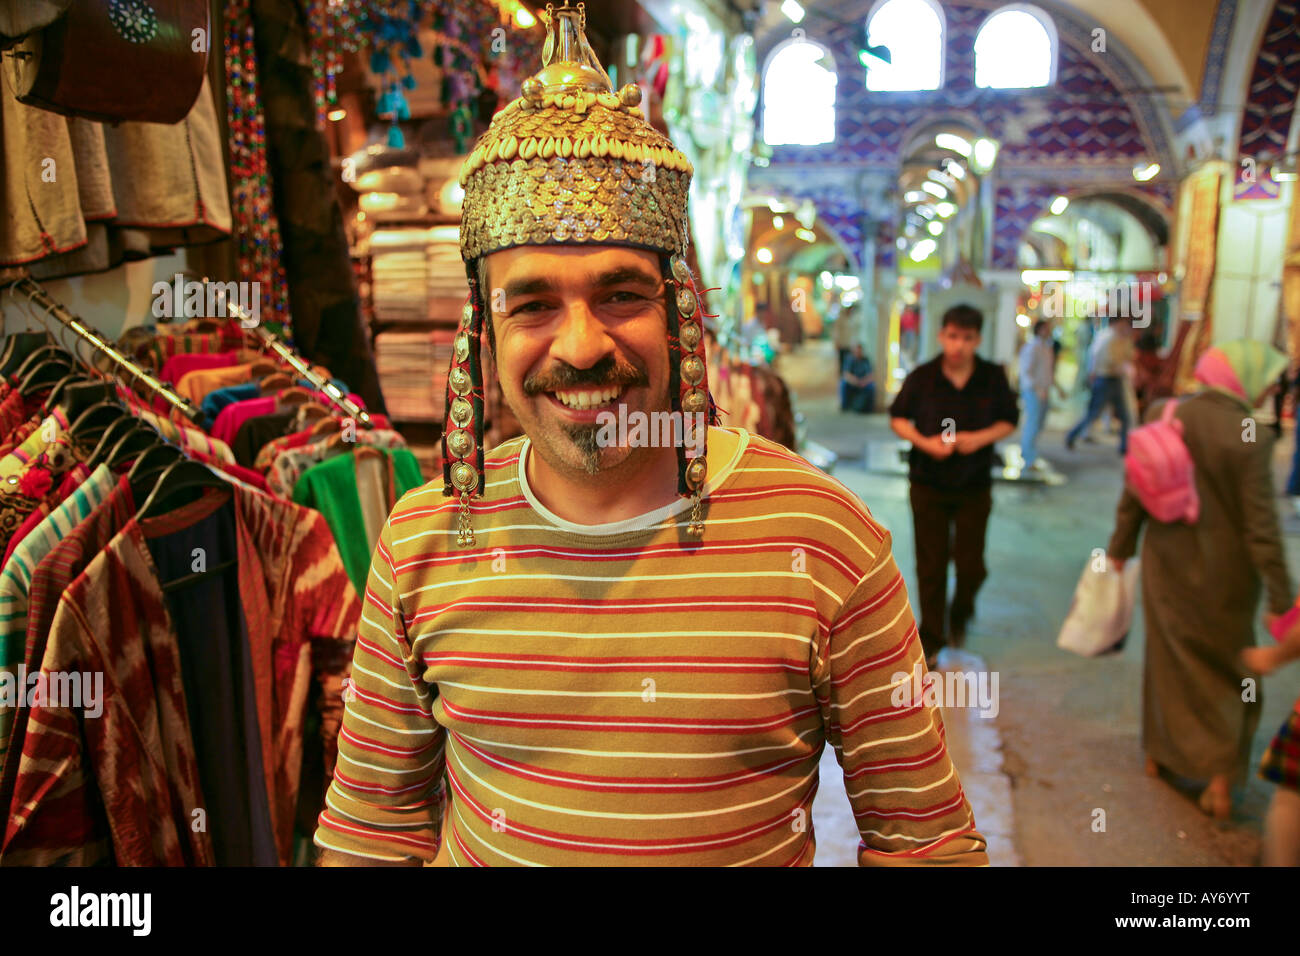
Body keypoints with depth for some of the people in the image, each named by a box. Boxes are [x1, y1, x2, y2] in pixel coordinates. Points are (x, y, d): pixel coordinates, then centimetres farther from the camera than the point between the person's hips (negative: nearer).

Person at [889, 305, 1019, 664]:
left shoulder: (993, 378, -4)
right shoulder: (921, 378, -7)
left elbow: (1010, 420, 6)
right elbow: (897, 418, 2)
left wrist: (982, 437, -15)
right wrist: (924, 442, -15)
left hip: (974, 487, 1)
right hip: (928, 485, -1)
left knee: (970, 563, 2)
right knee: (931, 565, 4)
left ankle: (960, 613, 36)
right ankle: (931, 639, 20)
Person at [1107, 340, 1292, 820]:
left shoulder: (1163, 415, -8)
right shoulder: (1249, 440, -21)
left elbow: (1134, 492, 0)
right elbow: (1261, 526, -18)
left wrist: (1121, 546, 12)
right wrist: (1280, 598, -10)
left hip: (1166, 564, 4)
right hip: (1224, 576, -4)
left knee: (1167, 655, 21)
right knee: (1228, 669, 15)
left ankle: (1160, 750, 36)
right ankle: (1220, 776, 13)